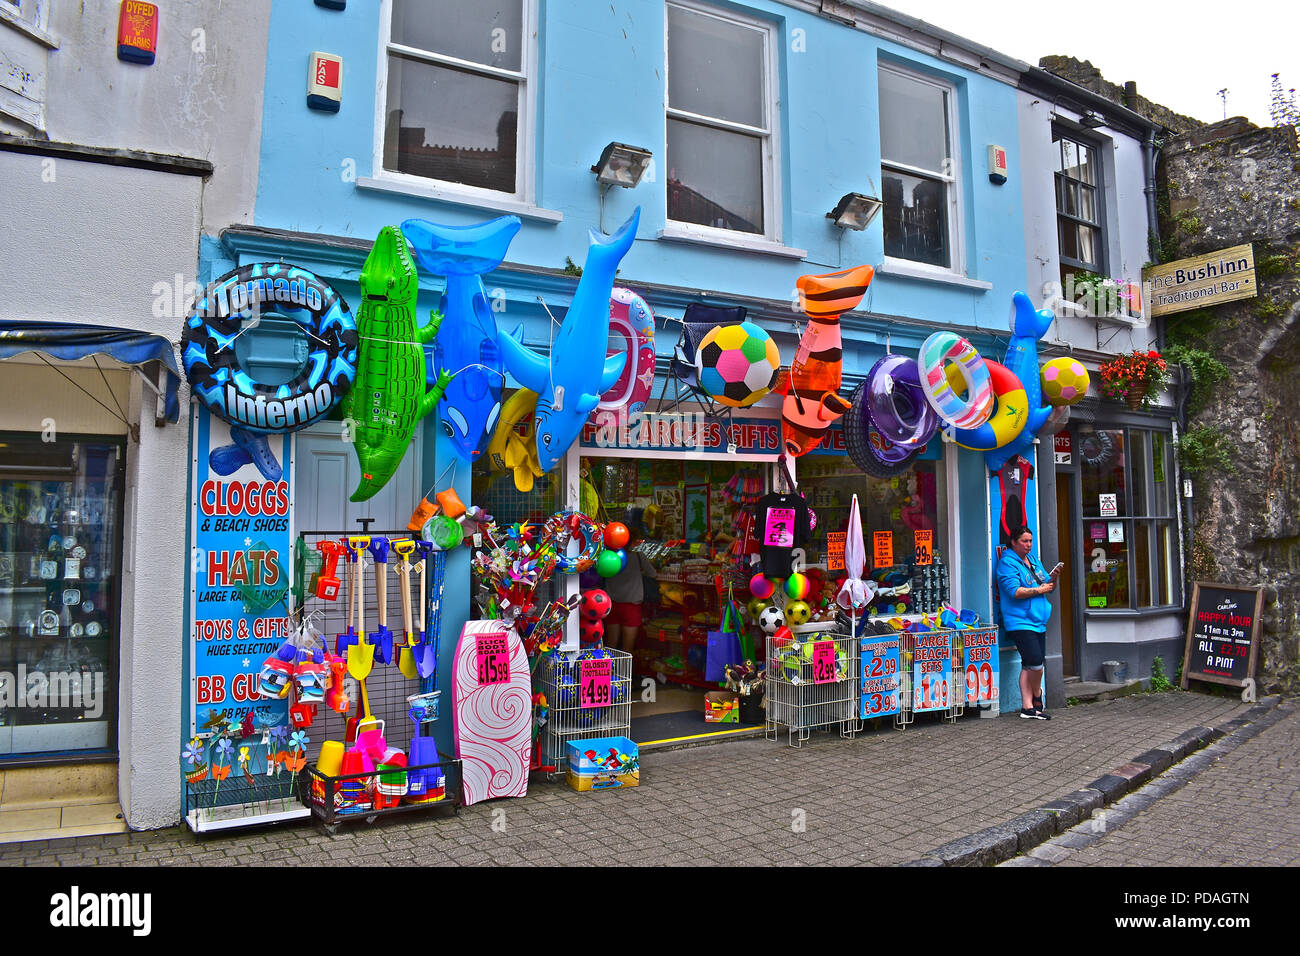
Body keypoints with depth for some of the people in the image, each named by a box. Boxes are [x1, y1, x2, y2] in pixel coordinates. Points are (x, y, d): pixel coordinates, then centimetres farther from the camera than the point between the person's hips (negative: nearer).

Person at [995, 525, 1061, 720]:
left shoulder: (1033, 559, 18)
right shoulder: (1007, 563, -8)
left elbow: (1048, 586, 21)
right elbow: (1014, 591, -18)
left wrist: (1054, 577, 1)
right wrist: (1039, 590, -11)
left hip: (1038, 621, 8)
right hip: (1020, 622, -8)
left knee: (1029, 666, 8)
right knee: (1035, 661, -15)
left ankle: (1028, 706, 13)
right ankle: (1037, 695, 9)